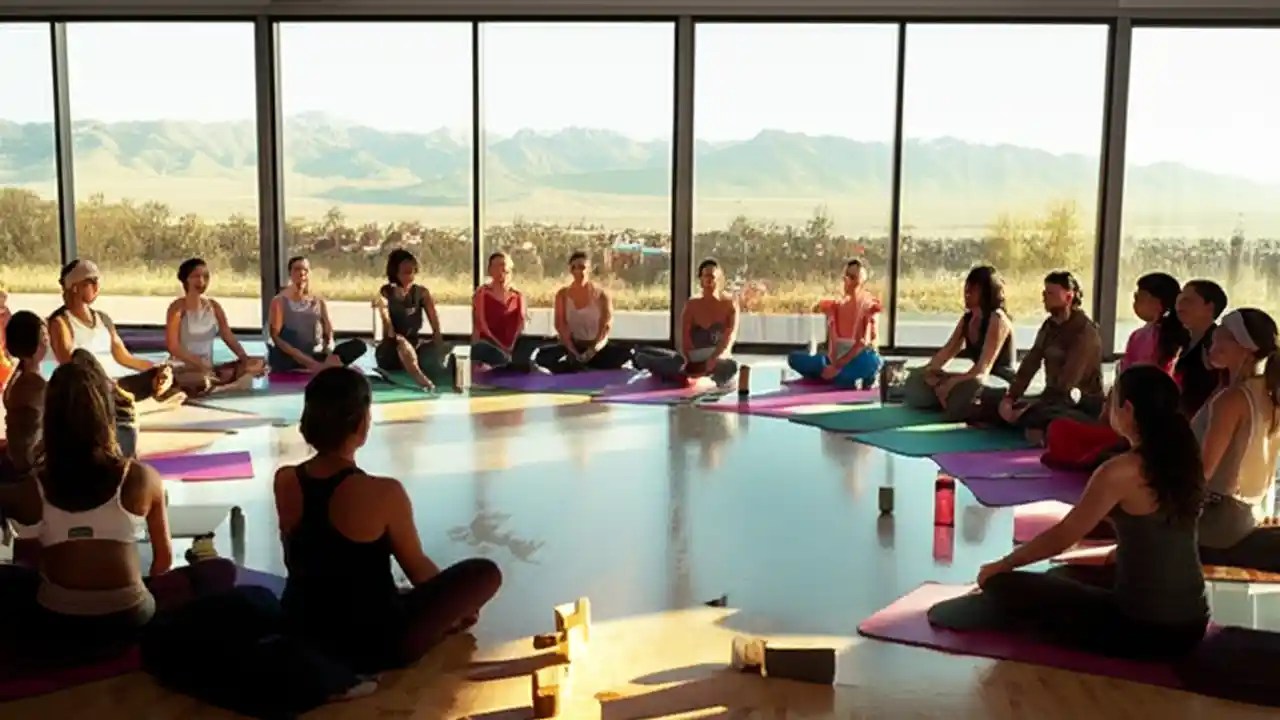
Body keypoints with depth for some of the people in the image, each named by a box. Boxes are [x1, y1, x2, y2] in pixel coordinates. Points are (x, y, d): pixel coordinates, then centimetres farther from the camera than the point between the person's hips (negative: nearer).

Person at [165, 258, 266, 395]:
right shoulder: (177, 308, -6)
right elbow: (173, 346, -13)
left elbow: (229, 338, 5)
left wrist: (245, 359, -12)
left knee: (258, 363, -9)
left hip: (208, 369, 8)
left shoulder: (214, 306, 10)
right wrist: (201, 365, -23)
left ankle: (211, 385, -14)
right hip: (181, 370, -8)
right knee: (202, 380, -44)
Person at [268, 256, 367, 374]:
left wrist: (330, 354, -12)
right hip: (289, 360, -3)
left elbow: (329, 334, 13)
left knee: (358, 345, -21)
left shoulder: (319, 302, 17)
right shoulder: (280, 301, 6)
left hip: (316, 357, 3)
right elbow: (276, 336, -6)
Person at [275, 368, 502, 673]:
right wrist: (455, 608, 12)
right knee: (485, 573, 5)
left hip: (303, 636, 6)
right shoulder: (383, 493, -23)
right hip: (375, 645, -6)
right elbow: (418, 570, -6)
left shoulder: (285, 481, -8)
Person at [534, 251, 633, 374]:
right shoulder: (563, 294, 1)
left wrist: (592, 351, -26)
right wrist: (573, 353, -21)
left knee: (627, 353, -29)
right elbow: (561, 326, -6)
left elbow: (606, 328, -10)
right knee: (541, 356, -28)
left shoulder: (602, 295, -3)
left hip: (597, 350, -1)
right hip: (572, 347, 1)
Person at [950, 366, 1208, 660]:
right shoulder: (1182, 460, 4)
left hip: (1143, 627, -8)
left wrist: (998, 566, 2)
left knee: (1000, 585, -3)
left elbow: (1060, 537, -12)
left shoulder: (1120, 472, -19)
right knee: (1063, 577, 31)